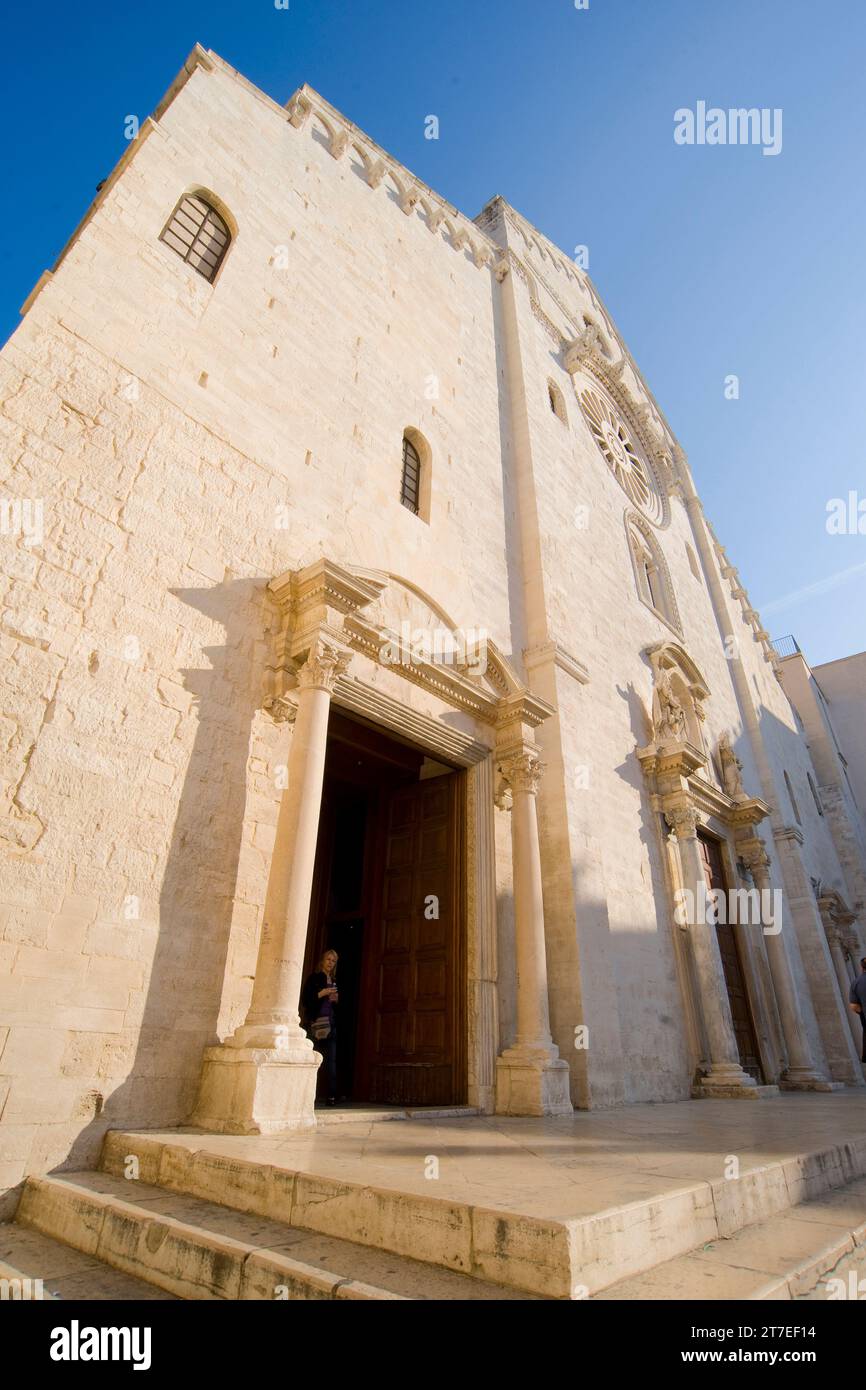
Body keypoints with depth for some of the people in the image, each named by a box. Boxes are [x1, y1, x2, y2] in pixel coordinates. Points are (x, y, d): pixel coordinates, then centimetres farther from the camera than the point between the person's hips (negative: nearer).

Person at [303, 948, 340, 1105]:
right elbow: (306, 999, -7)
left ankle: (332, 1095, -2)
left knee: (331, 1060, -2)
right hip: (316, 1022, -4)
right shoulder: (314, 978, 3)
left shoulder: (334, 981, 18)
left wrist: (336, 999, 2)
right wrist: (322, 993, -16)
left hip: (331, 1023, 4)